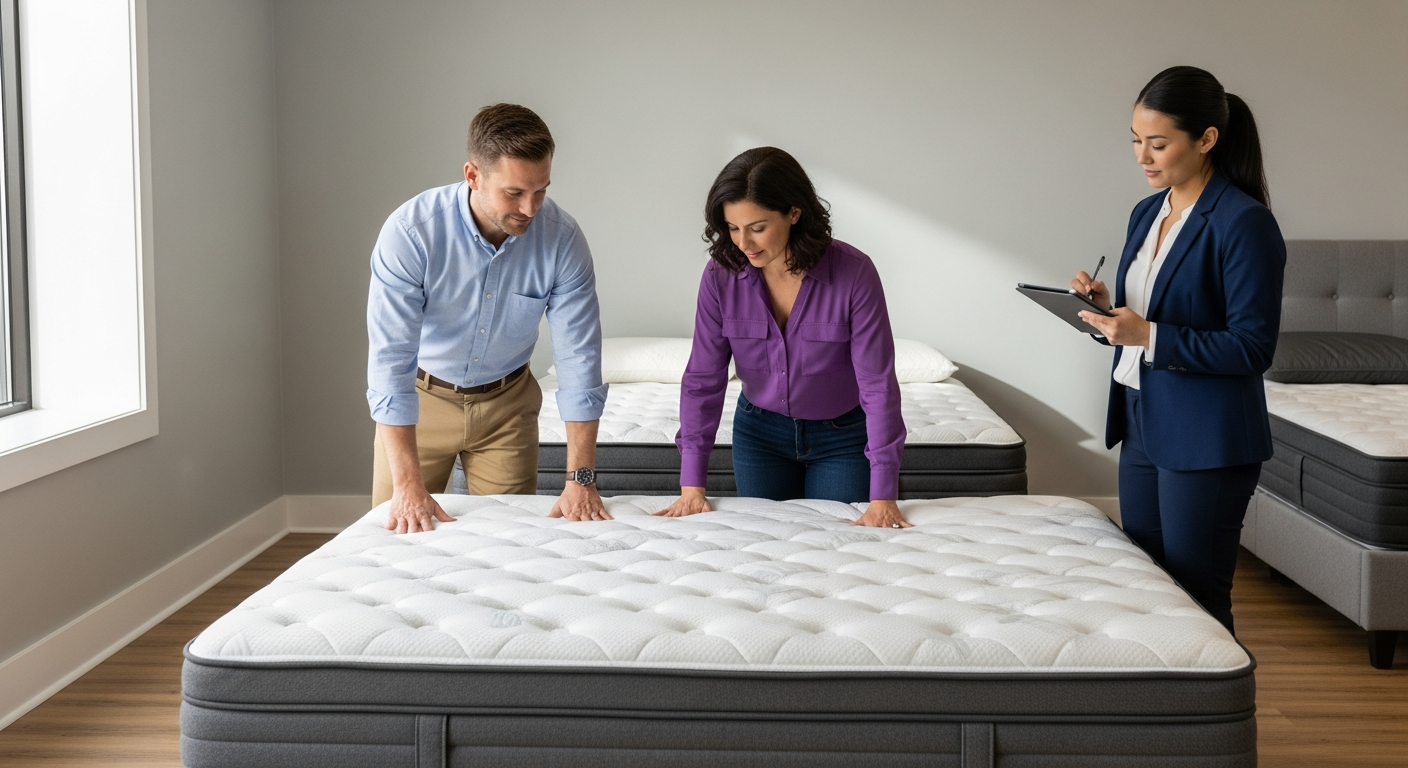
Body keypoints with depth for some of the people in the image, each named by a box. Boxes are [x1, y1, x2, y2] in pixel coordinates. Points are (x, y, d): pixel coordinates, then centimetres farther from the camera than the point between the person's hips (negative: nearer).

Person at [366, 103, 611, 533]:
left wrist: (581, 480, -22)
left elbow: (579, 359, -18)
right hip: (421, 397, -1)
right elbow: (391, 359, -29)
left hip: (506, 402, 2)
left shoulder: (562, 239, -21)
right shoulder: (411, 232, -28)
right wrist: (408, 486, -34)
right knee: (398, 533, 7)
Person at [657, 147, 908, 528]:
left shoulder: (854, 273, -25)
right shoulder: (721, 275, -18)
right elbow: (702, 379, -12)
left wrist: (883, 497, -27)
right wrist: (692, 486, -17)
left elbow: (878, 384, -24)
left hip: (842, 437, -2)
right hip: (760, 433, 2)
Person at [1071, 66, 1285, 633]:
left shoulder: (1245, 223, -15)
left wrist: (1149, 336, -25)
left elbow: (1252, 348, -18)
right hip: (1142, 425, 8)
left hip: (1206, 439, -8)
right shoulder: (1148, 213, 10)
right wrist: (1109, 306, -2)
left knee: (1196, 601, 1)